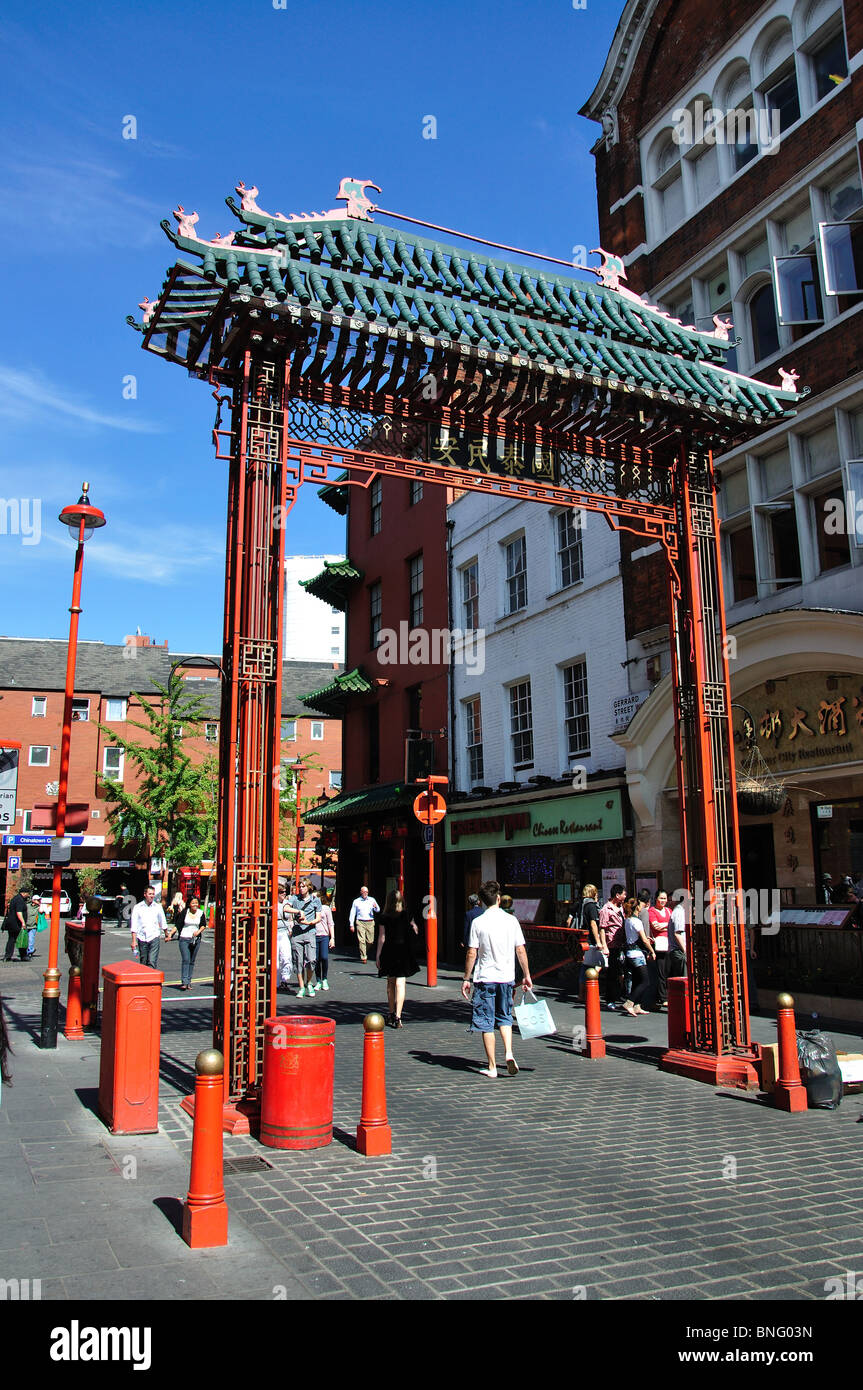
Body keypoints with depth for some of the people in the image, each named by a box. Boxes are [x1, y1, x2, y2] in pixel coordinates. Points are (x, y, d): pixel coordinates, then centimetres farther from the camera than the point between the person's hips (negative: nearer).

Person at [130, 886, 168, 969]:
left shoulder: (158, 907, 5)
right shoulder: (137, 907, 1)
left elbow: (163, 923, 18)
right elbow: (134, 925, 0)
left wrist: (166, 935, 26)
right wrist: (134, 941, -6)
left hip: (154, 938, -1)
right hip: (142, 938, 1)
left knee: (152, 963, -12)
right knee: (143, 963, 8)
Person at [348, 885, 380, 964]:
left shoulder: (372, 900, 11)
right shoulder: (356, 901, 8)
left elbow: (378, 910, 9)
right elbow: (352, 913, 10)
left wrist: (375, 907, -15)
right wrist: (352, 925, 4)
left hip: (370, 923, 2)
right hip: (360, 922, -2)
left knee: (370, 941, 1)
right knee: (361, 940, -10)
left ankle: (365, 952, 28)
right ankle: (363, 957, -5)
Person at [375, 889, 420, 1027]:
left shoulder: (383, 917, -4)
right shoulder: (406, 915, -3)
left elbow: (381, 937, -4)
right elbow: (416, 930, 10)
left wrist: (378, 955, 0)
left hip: (388, 953, 1)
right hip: (403, 952, -1)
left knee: (390, 983, 17)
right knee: (400, 983, -4)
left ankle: (391, 1014, 28)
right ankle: (397, 1017, -15)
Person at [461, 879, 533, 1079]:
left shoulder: (478, 922, -8)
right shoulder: (511, 920, -1)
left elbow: (471, 954, -8)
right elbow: (521, 951, 1)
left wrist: (466, 979, 2)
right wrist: (527, 976, 10)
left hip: (485, 978, -3)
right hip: (507, 977, 3)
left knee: (486, 1023, 6)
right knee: (505, 1017, 19)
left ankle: (491, 1066, 10)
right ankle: (508, 1053, -2)